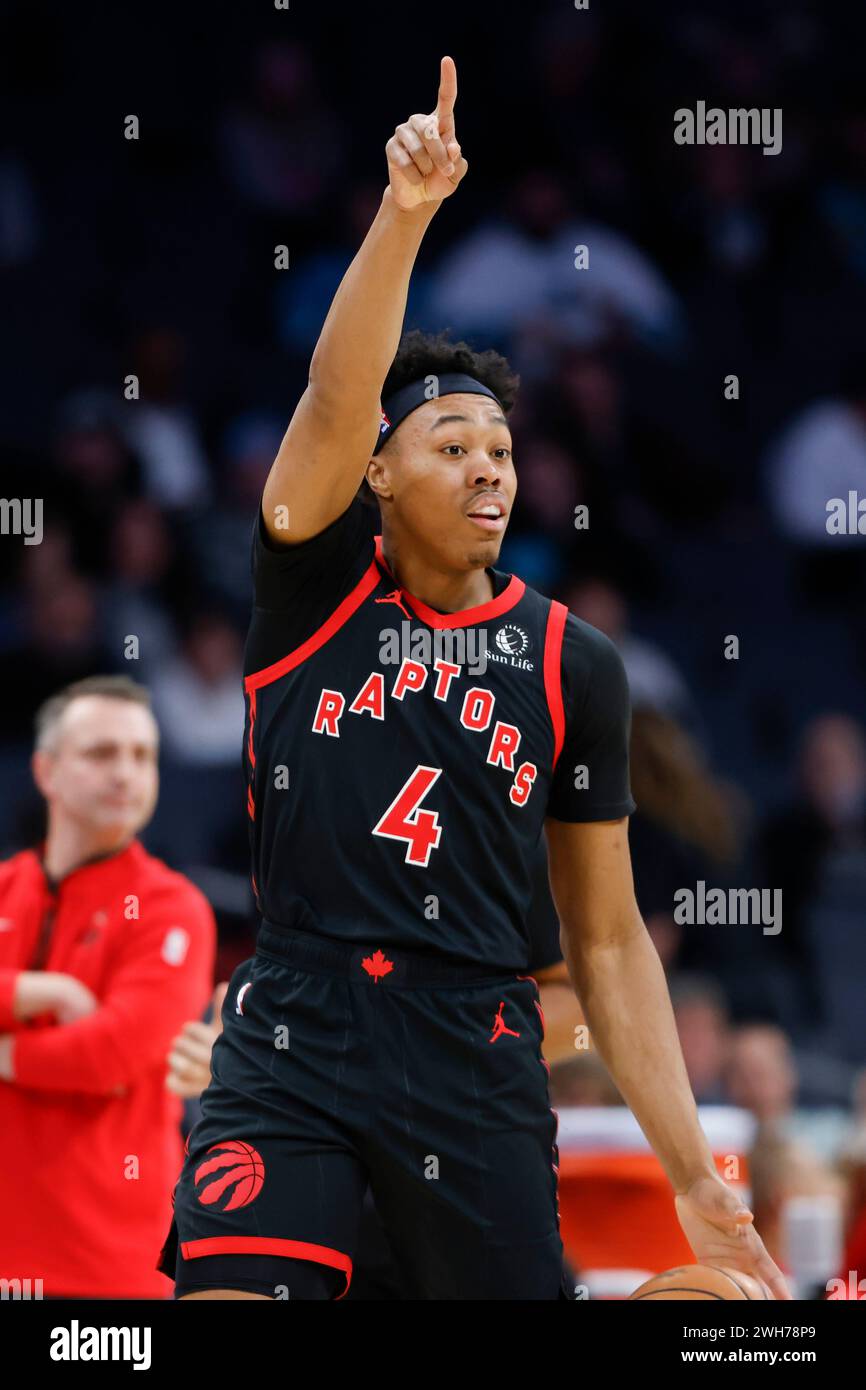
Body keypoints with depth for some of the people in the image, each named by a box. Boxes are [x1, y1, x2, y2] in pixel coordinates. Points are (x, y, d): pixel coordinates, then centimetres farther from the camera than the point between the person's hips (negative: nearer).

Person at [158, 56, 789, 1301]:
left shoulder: (574, 667, 7)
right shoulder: (315, 586, 4)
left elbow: (608, 938, 9)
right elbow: (336, 400, -15)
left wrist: (694, 1176, 3)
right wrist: (405, 214, -31)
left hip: (478, 1061, 2)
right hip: (292, 1044, -2)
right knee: (226, 1292, -19)